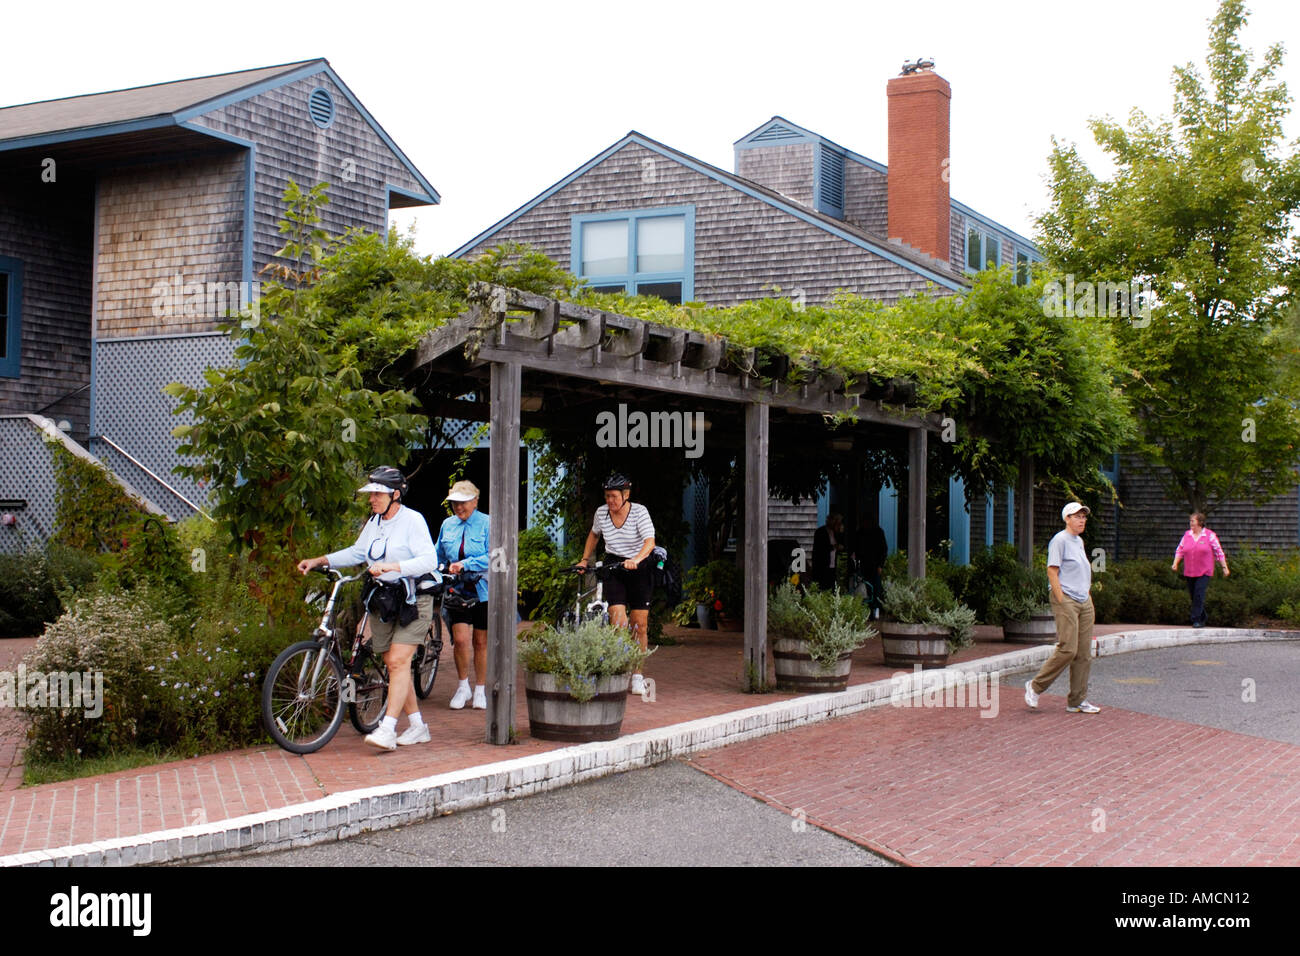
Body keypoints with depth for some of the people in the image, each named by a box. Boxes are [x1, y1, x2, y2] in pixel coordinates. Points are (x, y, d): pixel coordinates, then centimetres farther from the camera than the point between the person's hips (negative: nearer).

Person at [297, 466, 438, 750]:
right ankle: (417, 727, 17)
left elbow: (429, 559, -21)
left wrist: (392, 567, -32)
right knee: (394, 665, 8)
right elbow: (357, 553, 19)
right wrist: (320, 561, 9)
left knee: (398, 662, -15)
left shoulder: (412, 520, -12)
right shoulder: (374, 522, 9)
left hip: (412, 601, -7)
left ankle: (387, 729, -17)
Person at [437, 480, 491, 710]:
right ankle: (462, 687, 9)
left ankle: (480, 691, 20)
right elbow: (439, 557, 21)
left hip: (482, 589, -2)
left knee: (481, 642, 6)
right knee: (460, 639, -11)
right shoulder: (447, 525, 10)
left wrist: (465, 564, -22)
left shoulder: (487, 524, -3)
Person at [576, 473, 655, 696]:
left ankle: (637, 676, 15)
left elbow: (650, 542, -24)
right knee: (618, 621, -16)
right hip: (613, 568, 2)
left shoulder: (639, 512, -12)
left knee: (640, 625, 1)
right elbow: (594, 535, 20)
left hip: (638, 569, -1)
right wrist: (585, 559, 11)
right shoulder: (601, 512, -2)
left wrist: (635, 559, -41)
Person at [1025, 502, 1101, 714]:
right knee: (1068, 649, -15)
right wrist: (1062, 603, -18)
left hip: (1084, 601, 9)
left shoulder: (1079, 541, 20)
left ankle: (1077, 701, 8)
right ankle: (1035, 686, -1)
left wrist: (1090, 603, 19)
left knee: (1084, 653, 4)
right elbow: (1052, 571, -13)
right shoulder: (1060, 540, -7)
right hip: (1066, 600, -9)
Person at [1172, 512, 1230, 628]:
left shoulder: (1210, 535, -3)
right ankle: (1203, 617, 27)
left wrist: (1225, 567, 0)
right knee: (1193, 595, 8)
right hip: (1189, 572, 5)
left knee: (1199, 594, -16)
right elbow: (1180, 550, 13)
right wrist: (1175, 563, -1)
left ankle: (1197, 620, -13)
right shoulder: (1187, 535, 9)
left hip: (1204, 572, -5)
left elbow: (1219, 552, 1)